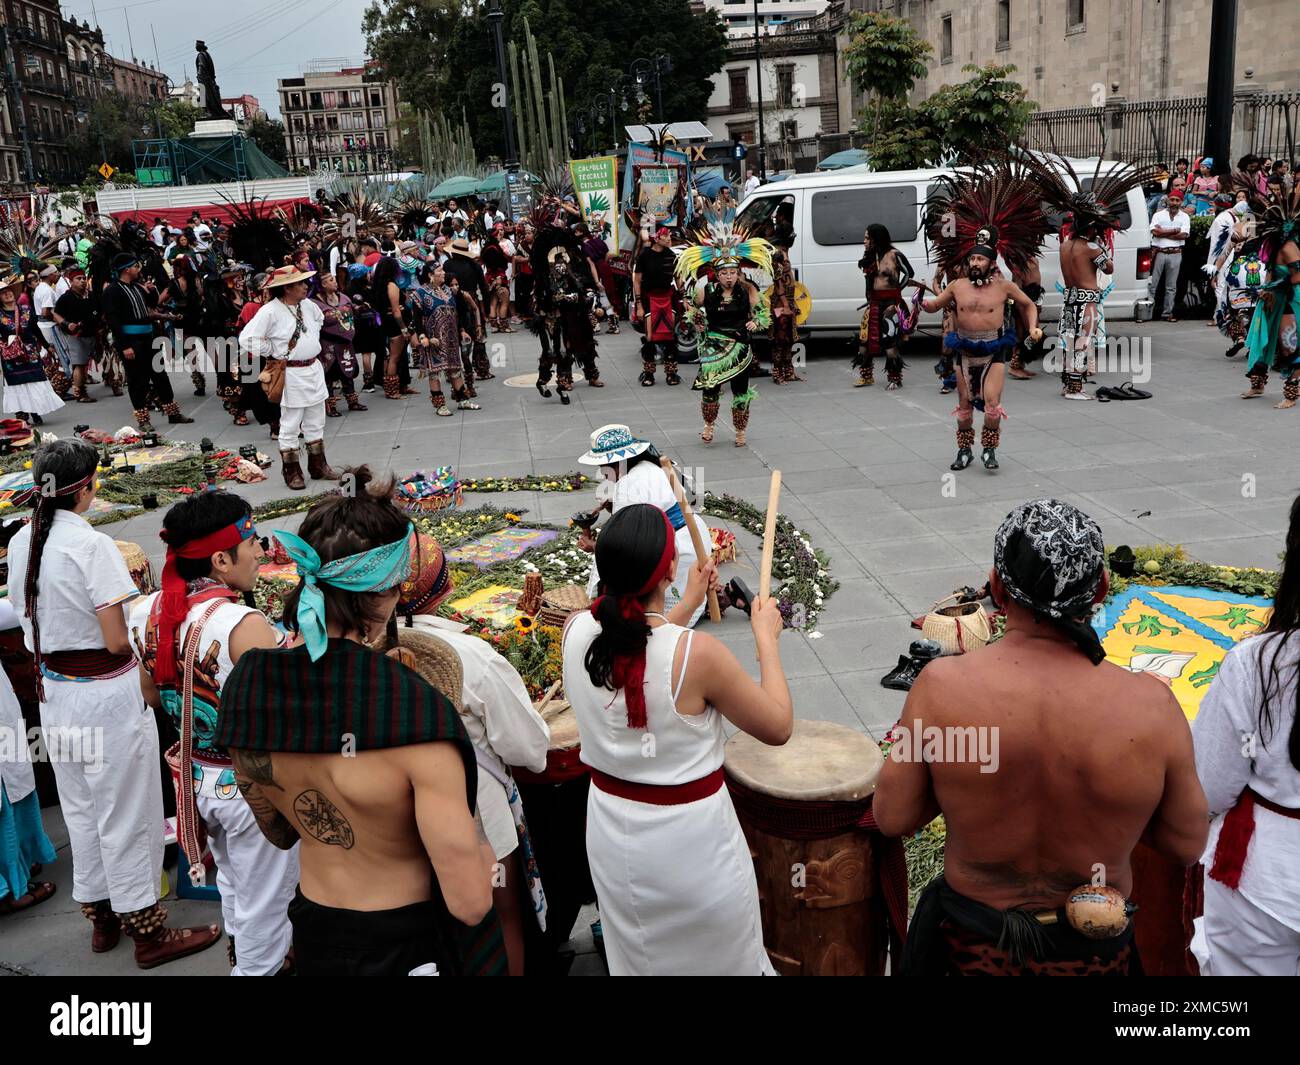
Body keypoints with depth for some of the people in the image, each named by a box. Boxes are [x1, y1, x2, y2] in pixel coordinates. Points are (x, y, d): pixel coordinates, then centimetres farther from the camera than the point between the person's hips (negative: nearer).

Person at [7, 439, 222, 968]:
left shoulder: (21, 542, 1)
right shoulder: (92, 546, -22)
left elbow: (26, 616, 13)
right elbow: (117, 642, -22)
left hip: (53, 689, 7)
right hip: (106, 694, -7)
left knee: (80, 810, 20)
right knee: (126, 815, 6)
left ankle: (101, 918, 36)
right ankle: (148, 933, 19)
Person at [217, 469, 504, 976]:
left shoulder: (244, 688, -14)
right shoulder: (416, 712, -33)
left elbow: (278, 831, 4)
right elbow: (470, 901, -28)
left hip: (315, 935, 5)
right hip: (414, 943, -5)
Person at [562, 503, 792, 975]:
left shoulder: (575, 631, -13)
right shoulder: (699, 652, -29)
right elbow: (778, 727, -14)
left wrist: (688, 603, 18)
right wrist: (767, 638, -4)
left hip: (611, 831, 5)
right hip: (689, 839, -5)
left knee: (636, 960, 28)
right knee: (722, 961, 22)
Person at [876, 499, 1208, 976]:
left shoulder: (942, 687, -24)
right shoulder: (1149, 705, -23)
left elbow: (892, 818, -12)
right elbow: (1187, 845, -8)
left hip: (968, 944, 0)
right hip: (1094, 953, 1)